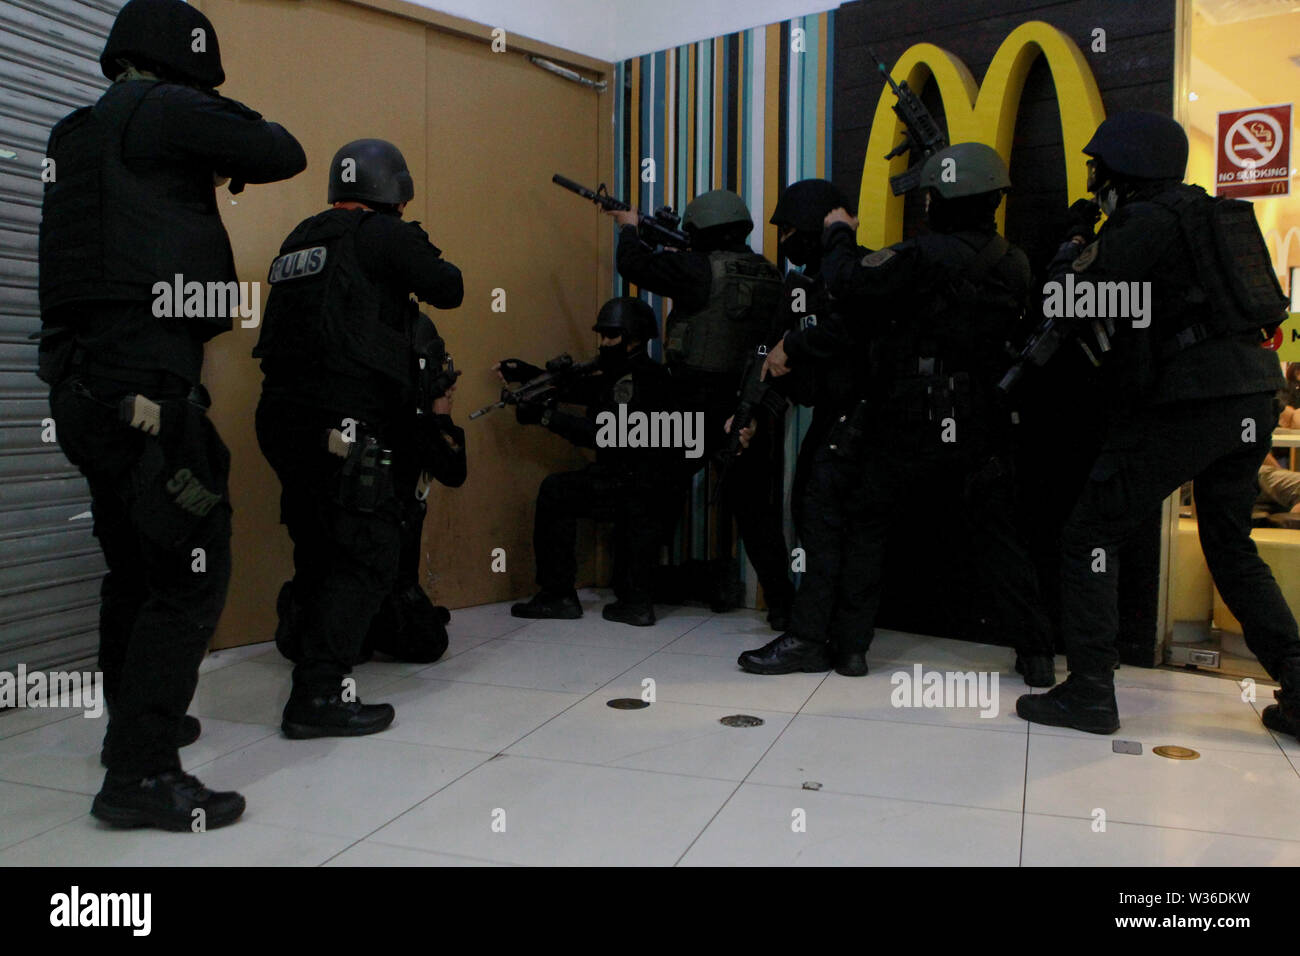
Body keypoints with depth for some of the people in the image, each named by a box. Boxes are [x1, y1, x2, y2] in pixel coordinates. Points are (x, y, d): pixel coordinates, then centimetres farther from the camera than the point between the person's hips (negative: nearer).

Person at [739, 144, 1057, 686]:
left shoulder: (928, 256, -16)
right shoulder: (1013, 265, 4)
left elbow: (849, 282, -19)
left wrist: (838, 233, 3)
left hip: (912, 423, -5)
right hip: (984, 429, 6)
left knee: (860, 520, 8)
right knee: (993, 533, 16)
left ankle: (844, 643, 9)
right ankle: (1035, 654, 19)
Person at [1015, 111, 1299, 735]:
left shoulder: (1145, 223, -9)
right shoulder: (1204, 215, 18)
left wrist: (1070, 255, 10)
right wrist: (1090, 255, 22)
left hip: (1184, 408, -9)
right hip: (1249, 406, 9)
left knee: (1089, 537, -1)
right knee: (1232, 548, 20)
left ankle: (1089, 693, 0)